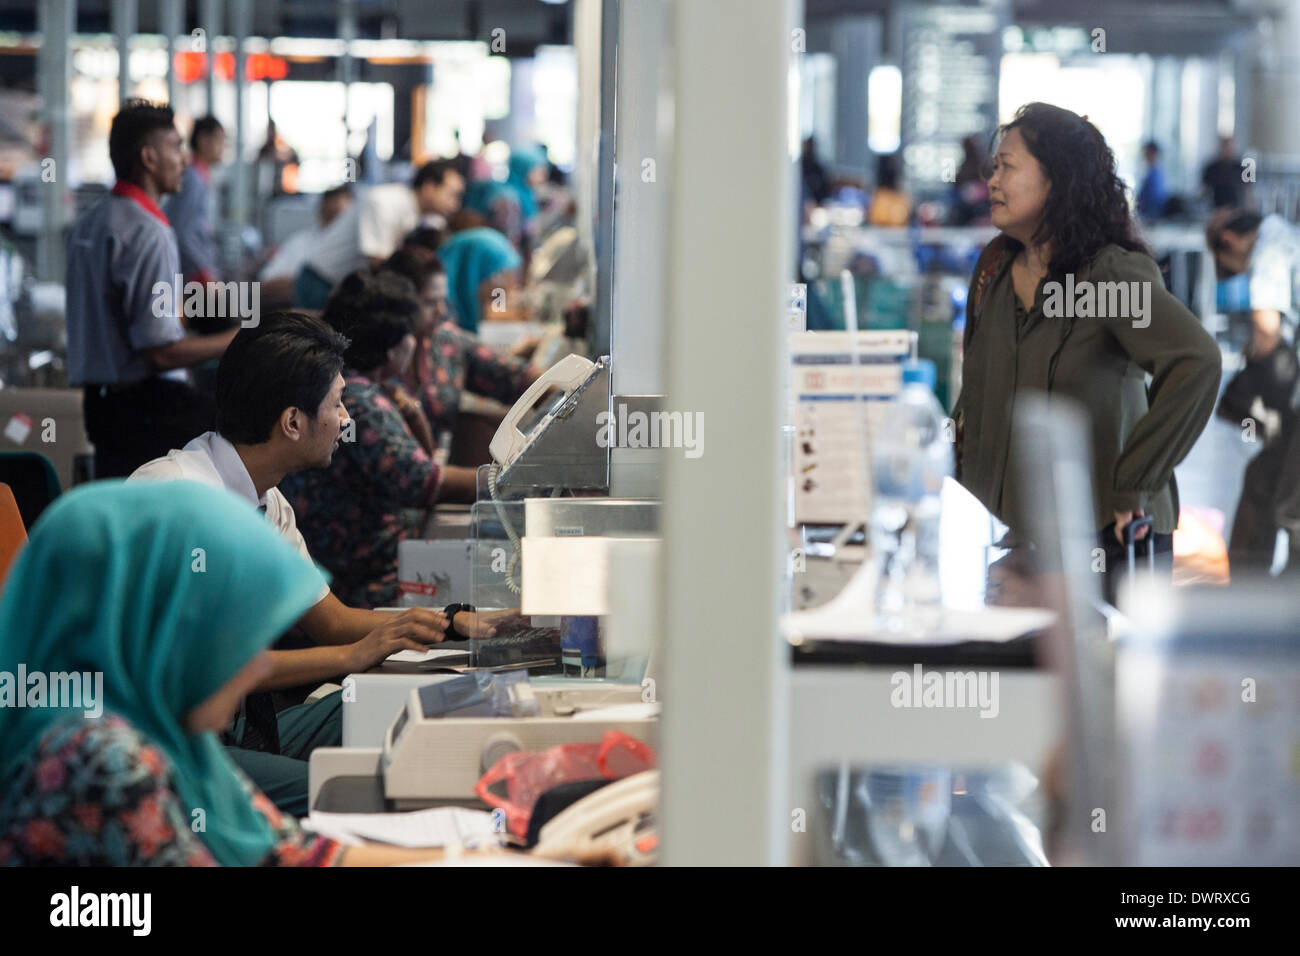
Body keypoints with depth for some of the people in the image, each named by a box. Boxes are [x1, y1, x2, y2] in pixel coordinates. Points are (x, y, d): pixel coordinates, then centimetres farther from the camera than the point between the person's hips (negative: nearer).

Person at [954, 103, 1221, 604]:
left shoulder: (1109, 274, -14)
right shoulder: (995, 266, 9)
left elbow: (1197, 361, -29)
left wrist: (1133, 487, -26)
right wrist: (961, 481, 14)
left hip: (1105, 539, -6)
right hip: (1004, 533, 6)